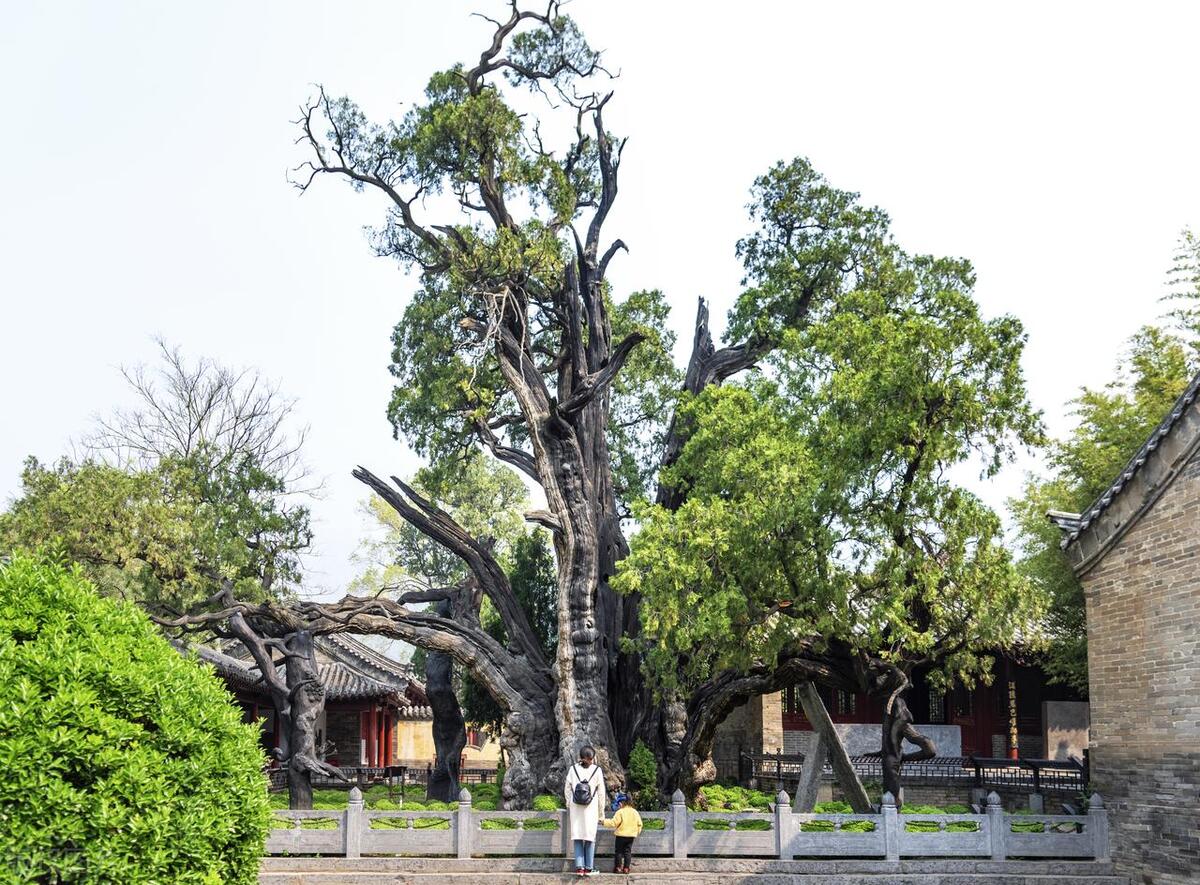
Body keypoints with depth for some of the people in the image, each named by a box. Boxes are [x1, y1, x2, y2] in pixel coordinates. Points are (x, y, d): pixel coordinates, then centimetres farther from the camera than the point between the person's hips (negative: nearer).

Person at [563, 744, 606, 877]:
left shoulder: (573, 769, 0)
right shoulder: (597, 770, -4)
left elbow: (567, 790, 3)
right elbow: (601, 793, 0)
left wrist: (569, 805, 15)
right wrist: (601, 811, 8)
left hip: (575, 808, 1)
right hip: (591, 808, -1)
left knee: (577, 837, 7)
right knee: (590, 837, 7)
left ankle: (579, 867, 2)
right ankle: (589, 868, 7)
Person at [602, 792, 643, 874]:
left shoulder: (620, 812, -13)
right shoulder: (634, 812, 4)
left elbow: (613, 822, -16)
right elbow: (639, 823, 8)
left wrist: (604, 821, -5)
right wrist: (638, 832, 22)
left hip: (621, 835, -5)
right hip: (631, 835, 5)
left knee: (619, 851, 6)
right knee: (628, 851, 8)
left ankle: (618, 867, 6)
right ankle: (626, 868, 6)